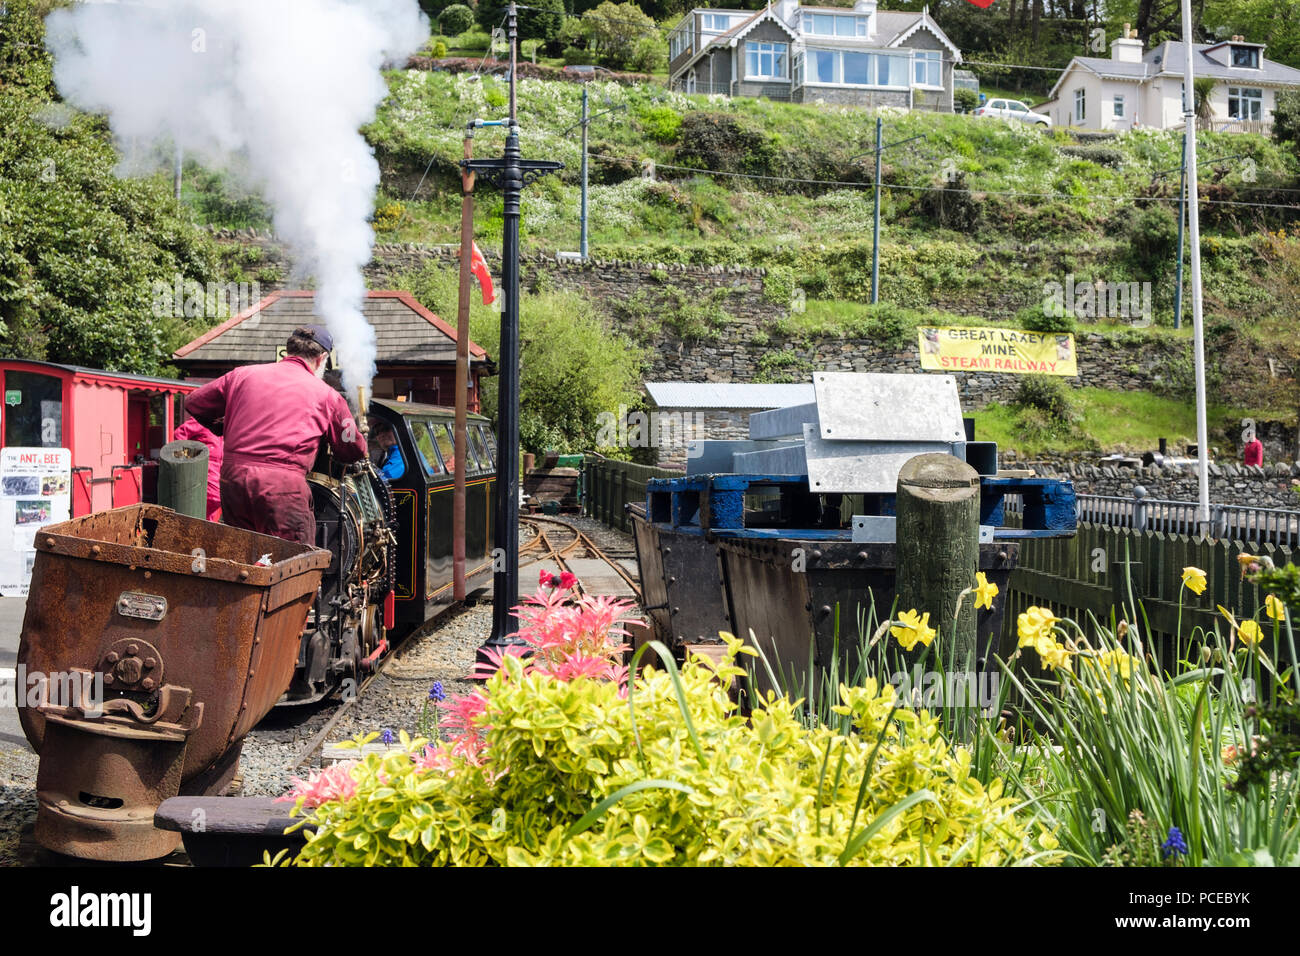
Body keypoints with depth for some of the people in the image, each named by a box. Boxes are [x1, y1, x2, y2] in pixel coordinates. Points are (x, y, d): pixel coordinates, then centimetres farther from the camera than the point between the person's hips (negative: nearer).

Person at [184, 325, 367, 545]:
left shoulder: (244, 374, 16)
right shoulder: (326, 395, 8)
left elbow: (194, 403, 25)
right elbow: (356, 450, 14)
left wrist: (222, 428, 41)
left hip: (232, 477, 5)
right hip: (282, 484, -4)